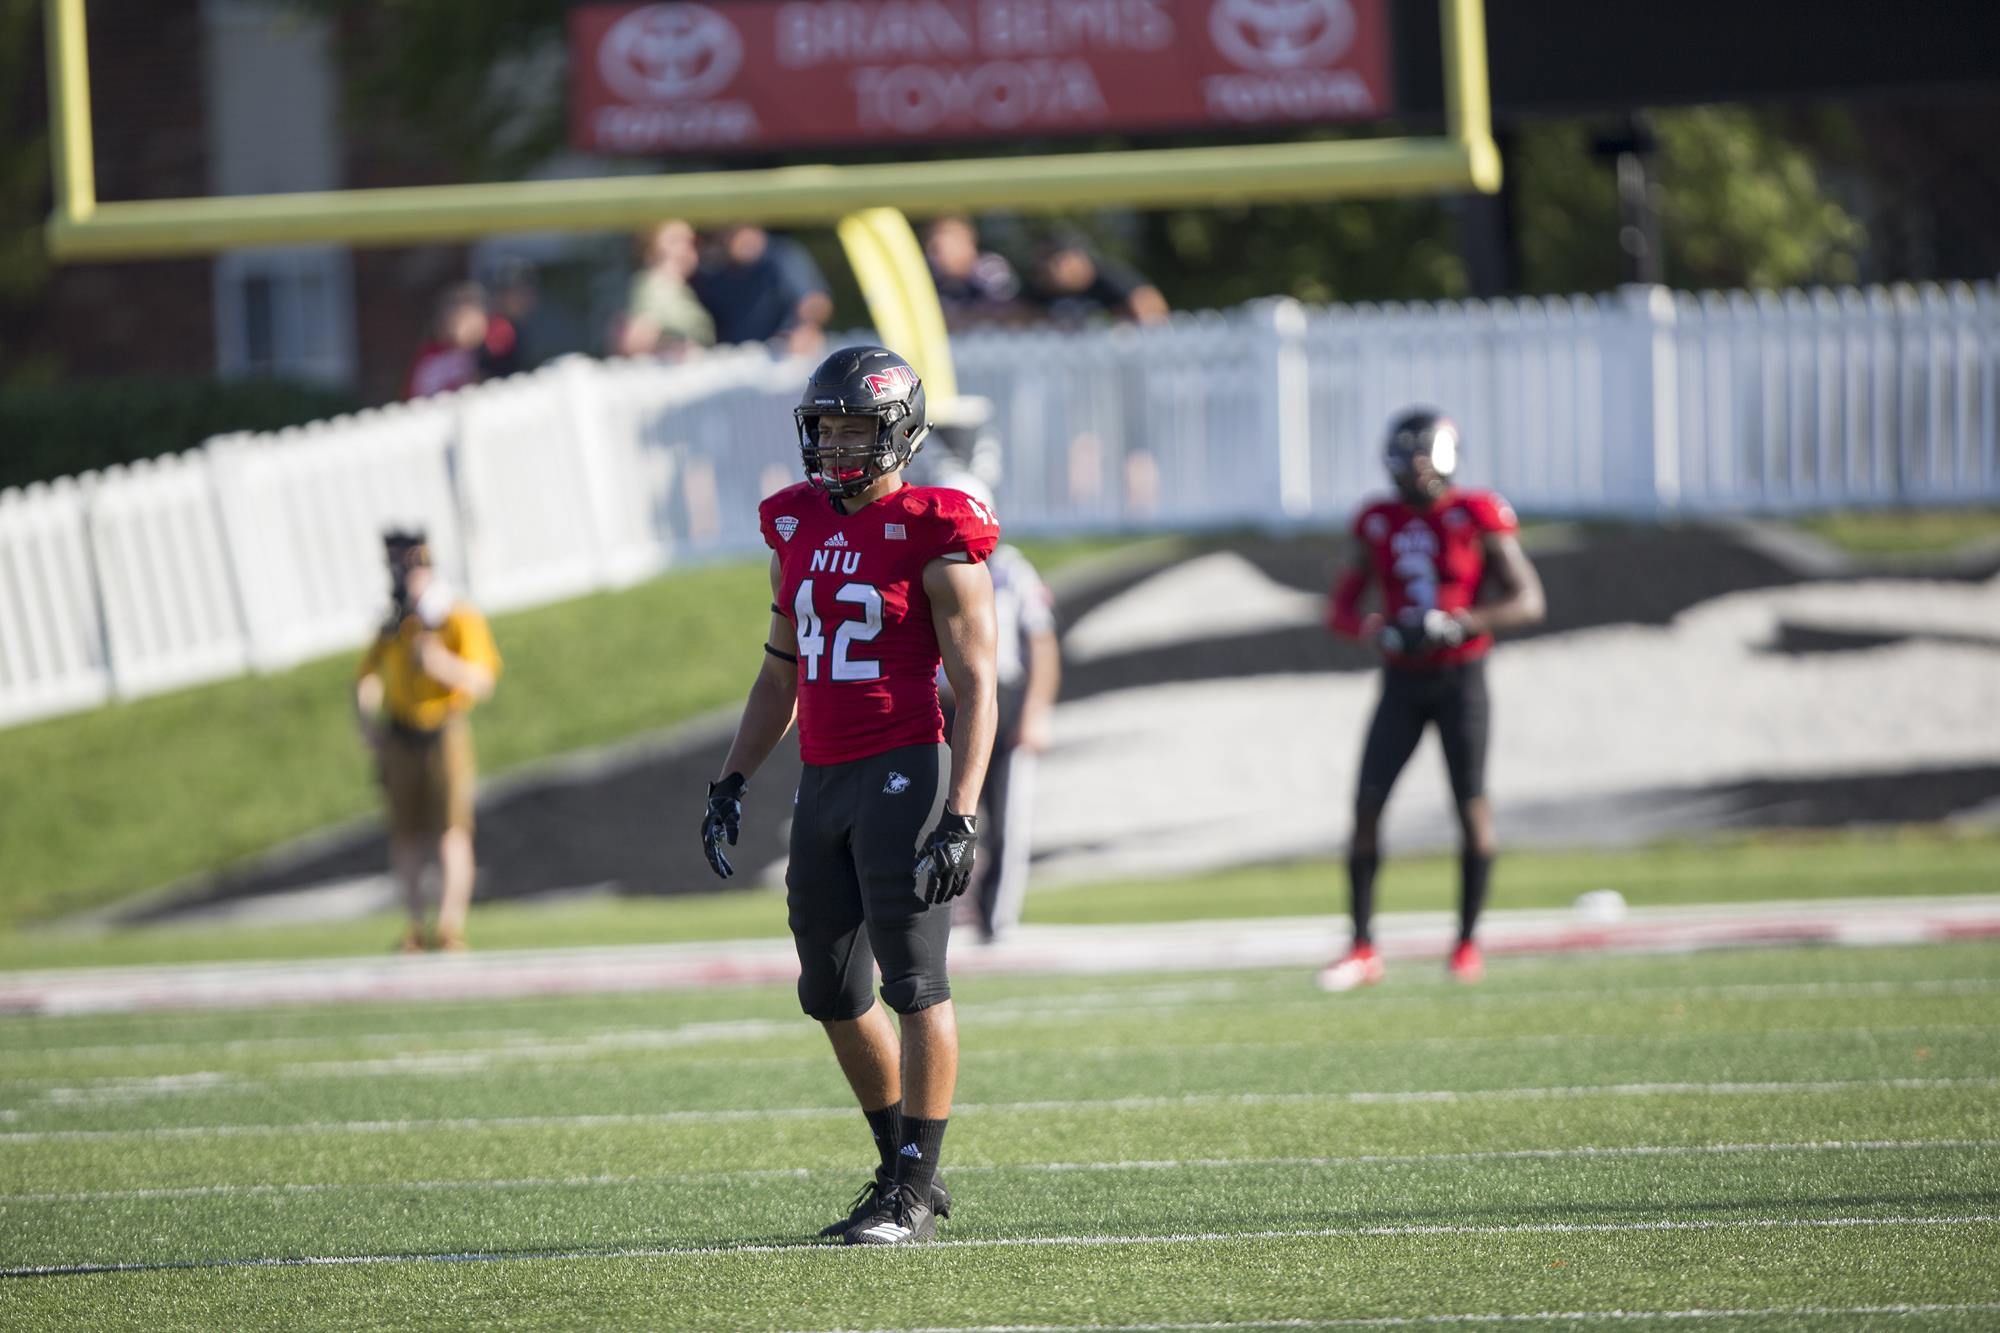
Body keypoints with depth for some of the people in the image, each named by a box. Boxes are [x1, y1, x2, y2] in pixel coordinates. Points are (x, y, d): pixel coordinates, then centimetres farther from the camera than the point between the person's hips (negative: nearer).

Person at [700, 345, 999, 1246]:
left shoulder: (935, 540, -9)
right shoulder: (797, 530, 12)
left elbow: (975, 688, -11)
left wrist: (960, 817, -18)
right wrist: (732, 784, 16)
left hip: (905, 773, -8)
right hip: (824, 782, 8)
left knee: (914, 985, -7)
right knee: (832, 994, 11)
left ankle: (915, 1193, -2)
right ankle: (902, 1166, 24)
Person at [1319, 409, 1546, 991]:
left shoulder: (1476, 518, -8)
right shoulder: (1379, 524, 4)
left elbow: (1528, 601, -10)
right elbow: (1341, 610, 8)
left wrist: (1459, 623, -24)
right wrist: (1377, 632, -15)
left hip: (1460, 678, -3)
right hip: (1401, 683, 3)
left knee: (1472, 807, -5)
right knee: (1366, 806, -7)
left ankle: (1468, 941, 10)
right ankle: (1363, 949, -3)